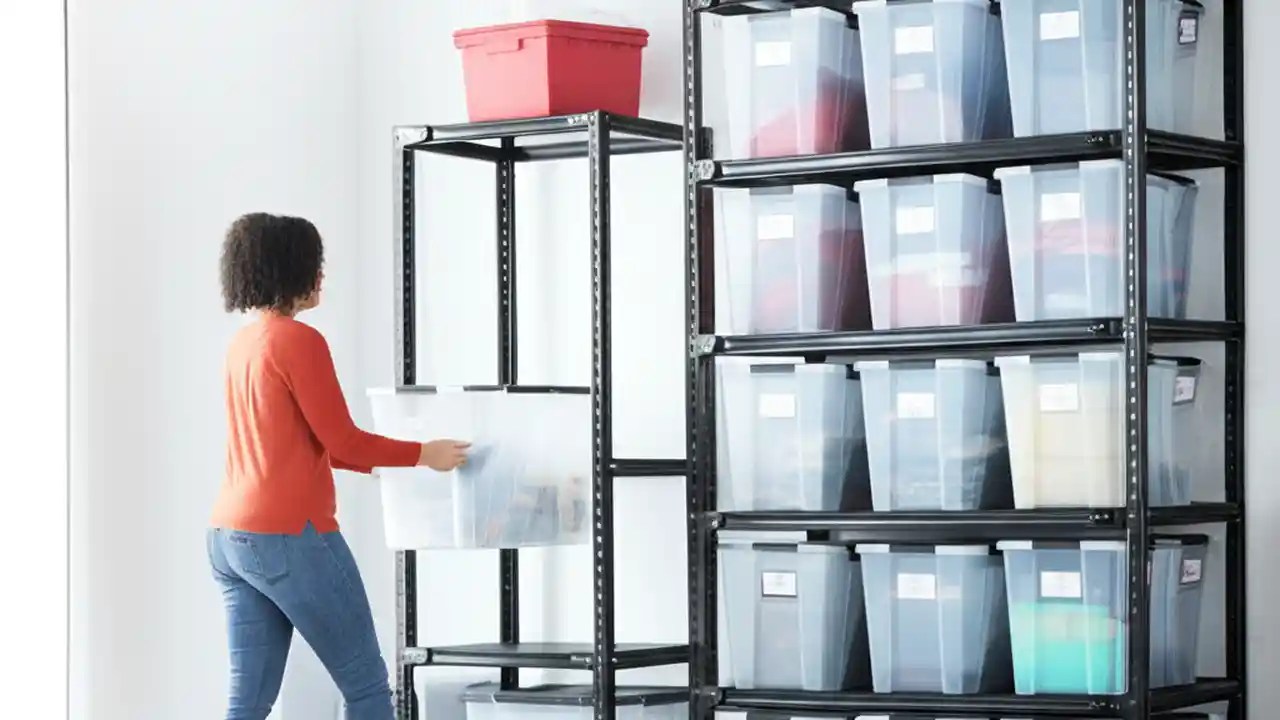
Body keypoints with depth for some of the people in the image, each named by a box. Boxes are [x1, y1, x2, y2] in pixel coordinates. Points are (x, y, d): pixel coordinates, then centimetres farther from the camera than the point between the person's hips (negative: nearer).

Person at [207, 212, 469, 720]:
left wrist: (376, 463, 31)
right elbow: (340, 440, -10)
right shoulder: (300, 341, -12)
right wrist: (424, 455, 3)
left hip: (231, 538, 9)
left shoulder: (244, 344, 15)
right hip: (290, 537, -9)